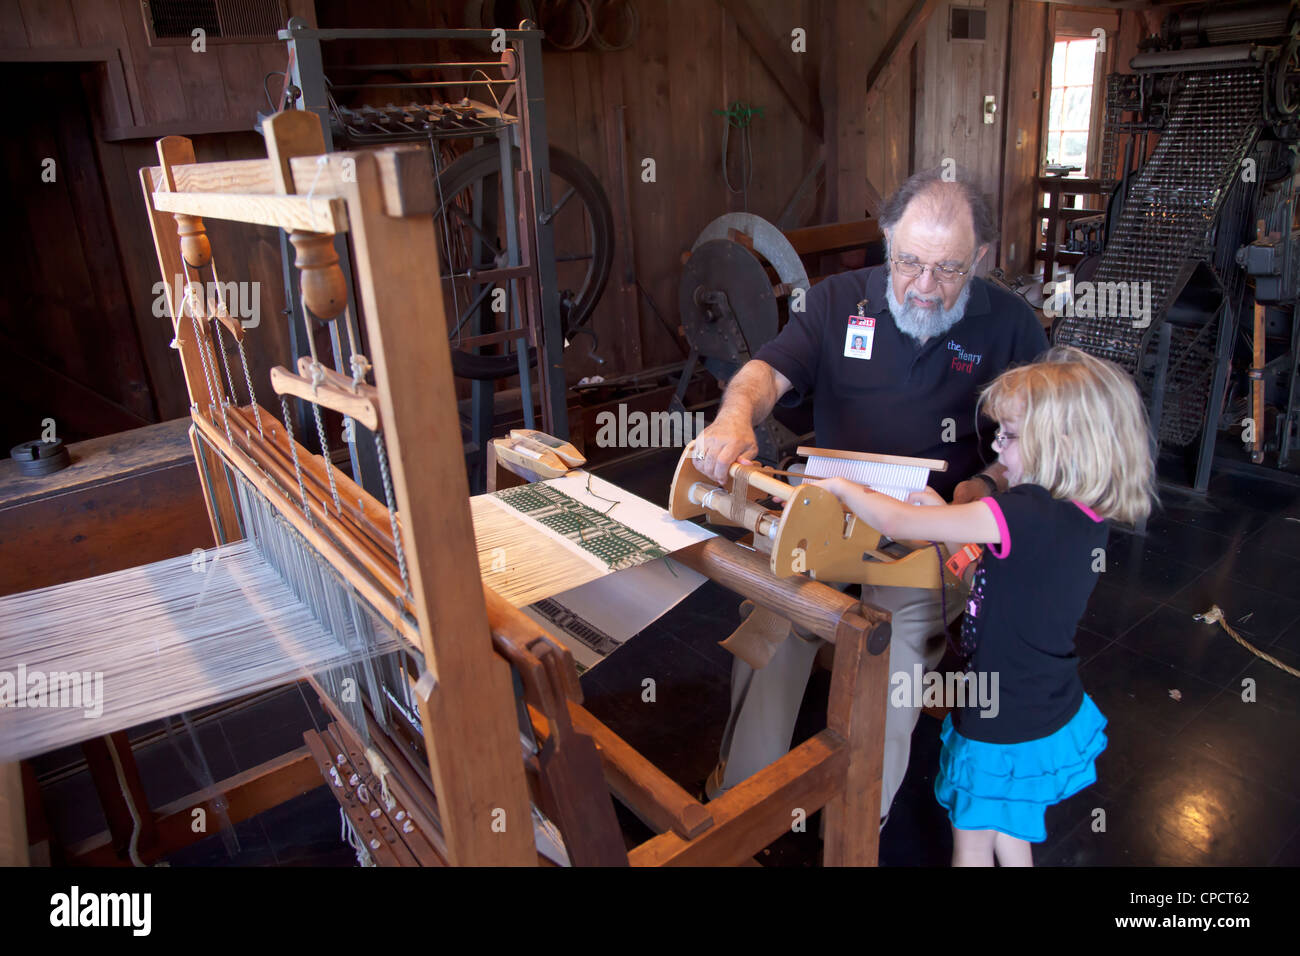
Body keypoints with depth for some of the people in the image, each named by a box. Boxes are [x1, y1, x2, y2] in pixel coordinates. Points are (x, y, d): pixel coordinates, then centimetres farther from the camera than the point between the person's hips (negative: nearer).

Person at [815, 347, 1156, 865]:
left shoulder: (1026, 514, -32)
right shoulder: (1088, 519, -5)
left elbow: (896, 522, -31)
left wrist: (843, 486, -14)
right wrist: (949, 514, 3)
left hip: (1004, 724, -8)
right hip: (1051, 716, 8)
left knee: (971, 841, 16)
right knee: (1010, 832, 30)